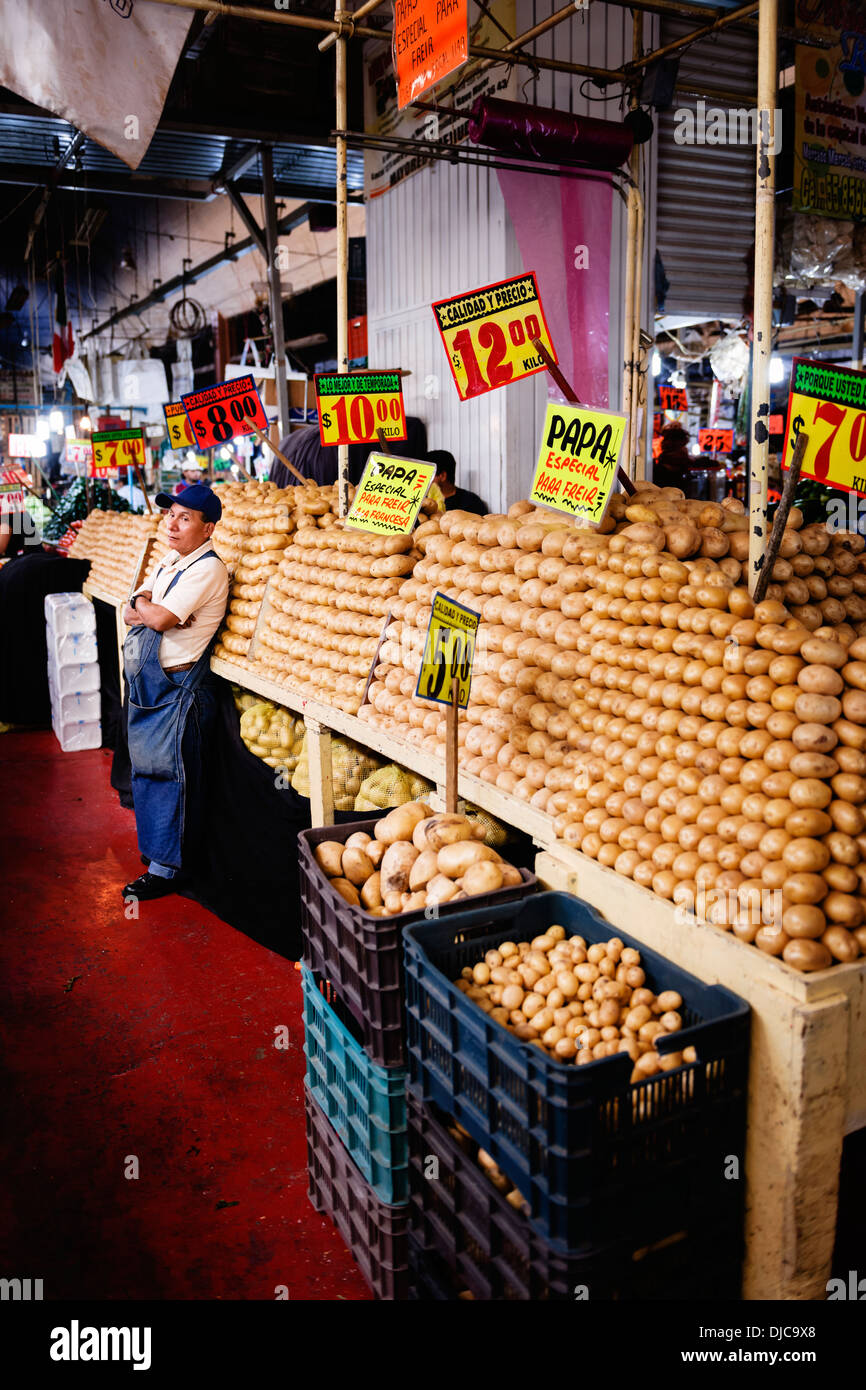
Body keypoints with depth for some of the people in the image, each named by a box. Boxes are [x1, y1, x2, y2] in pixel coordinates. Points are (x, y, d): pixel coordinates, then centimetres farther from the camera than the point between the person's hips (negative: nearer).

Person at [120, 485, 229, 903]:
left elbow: (160, 618, -22)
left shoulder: (207, 568, -15)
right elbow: (131, 613, 10)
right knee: (146, 769, 17)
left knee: (167, 774, -2)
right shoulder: (172, 562, 14)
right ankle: (153, 847, 32)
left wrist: (142, 605, -1)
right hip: (148, 682, 9)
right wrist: (146, 608, -12)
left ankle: (166, 868, 8)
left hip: (177, 688, -9)